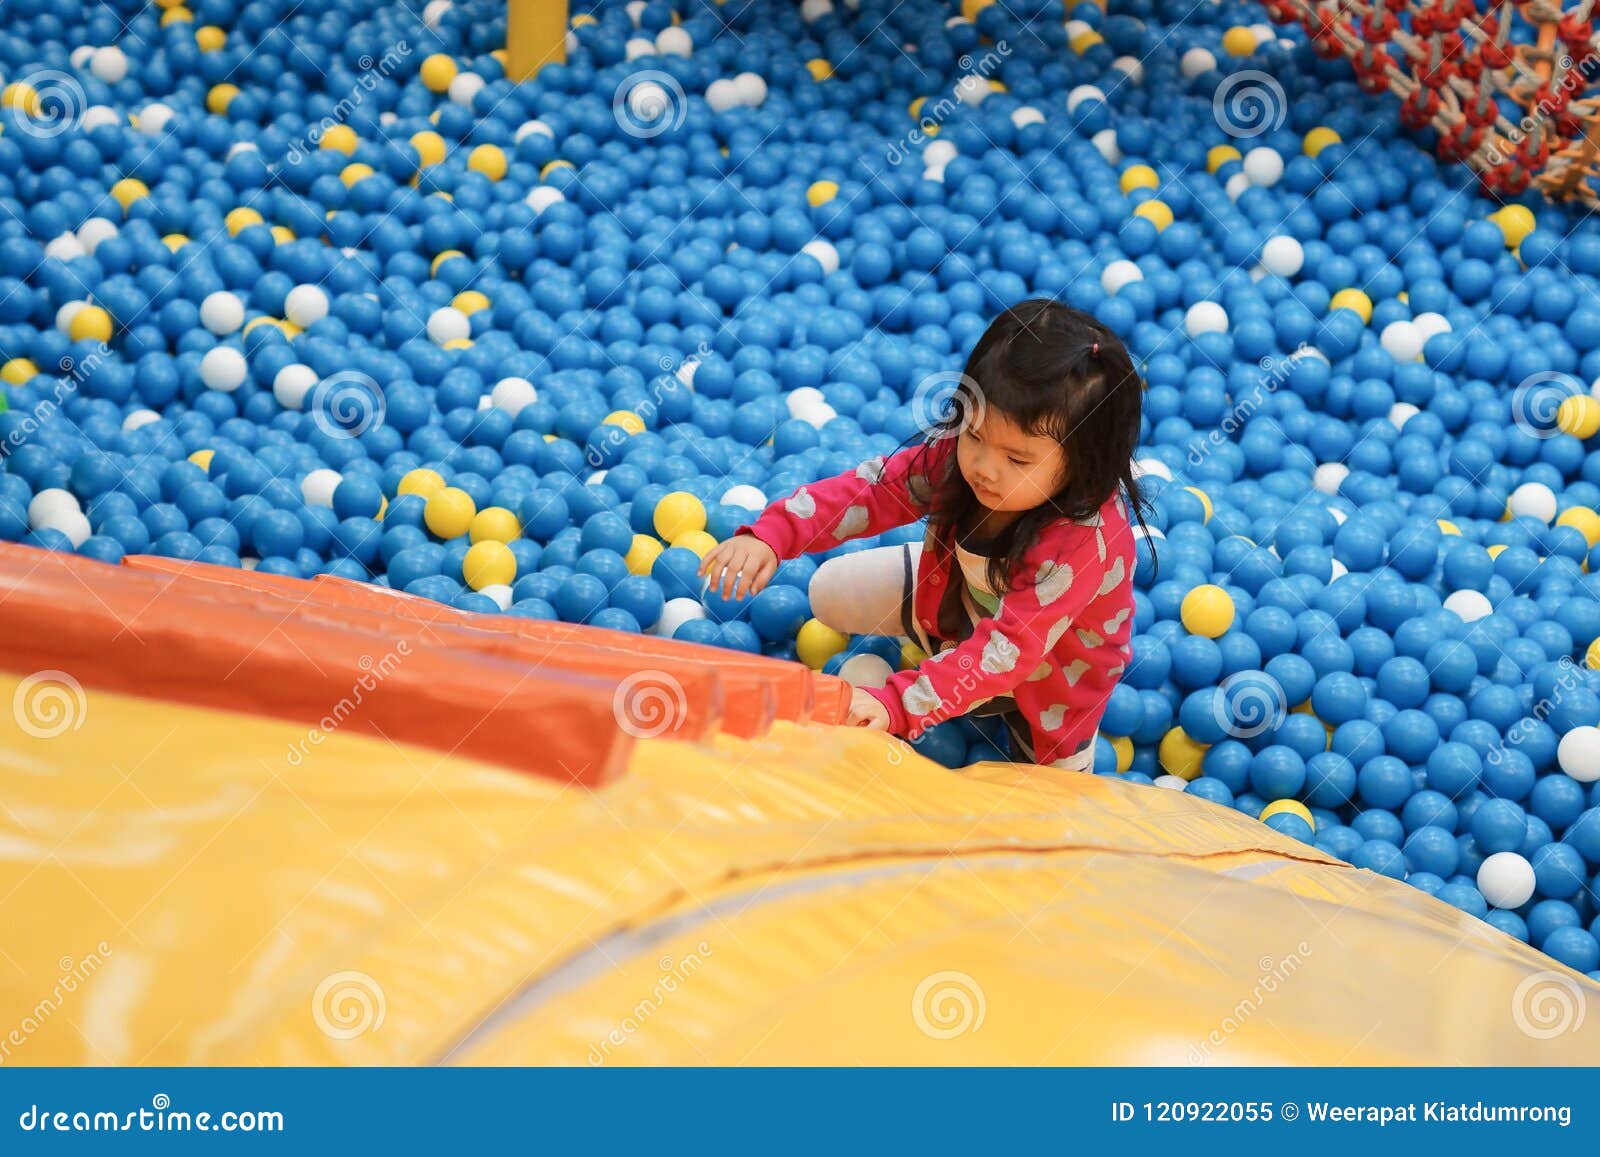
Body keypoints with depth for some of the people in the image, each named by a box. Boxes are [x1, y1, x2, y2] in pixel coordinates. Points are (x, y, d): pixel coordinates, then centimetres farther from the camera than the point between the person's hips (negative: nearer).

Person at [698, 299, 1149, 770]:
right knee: (831, 591, 3)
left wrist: (899, 703, -61)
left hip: (1045, 663, -4)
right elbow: (872, 486, -26)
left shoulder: (1085, 539, -46)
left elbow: (1009, 647, -51)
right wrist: (770, 534, -43)